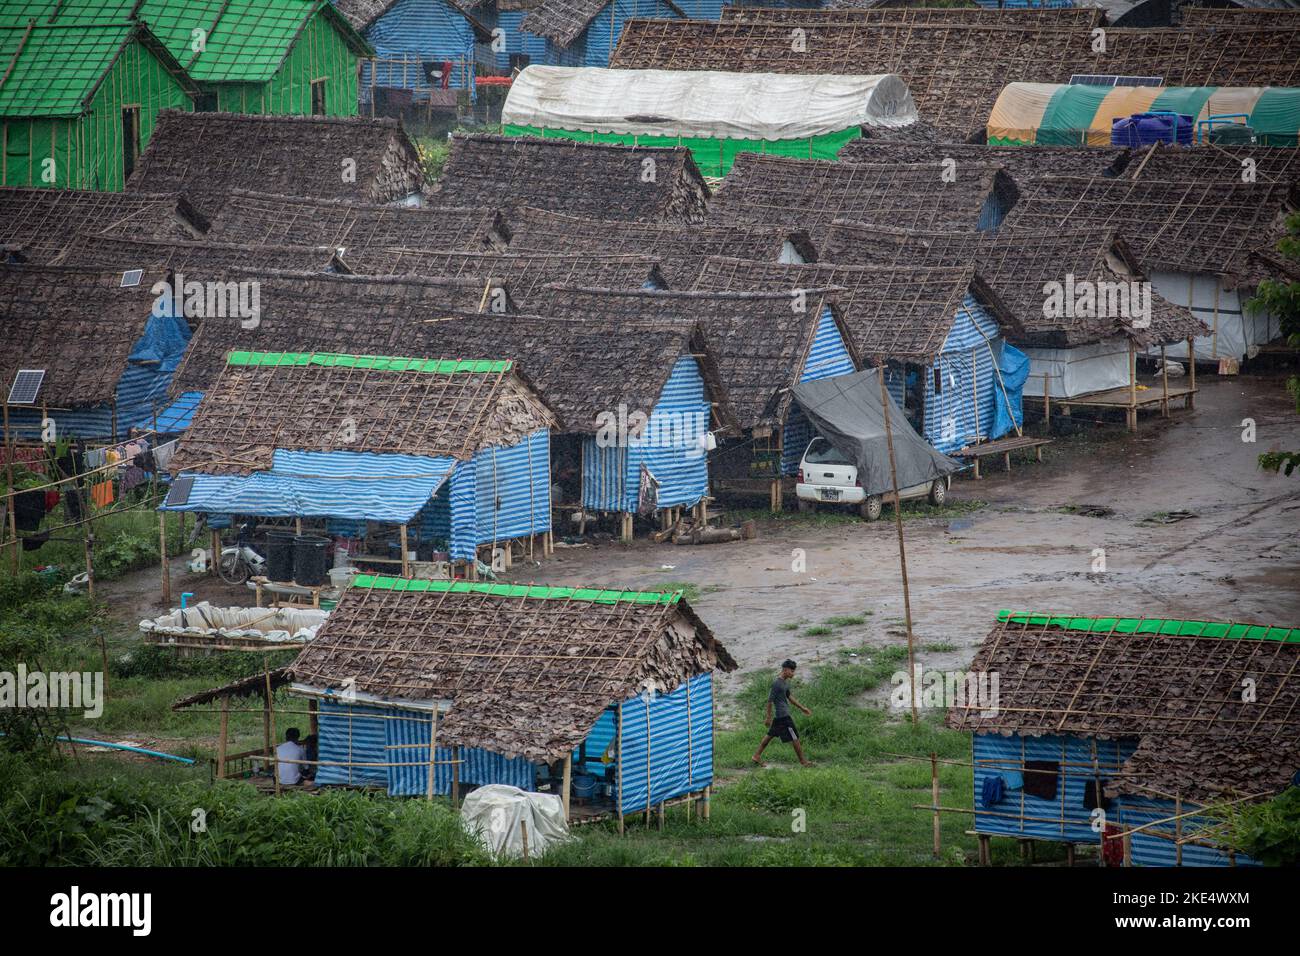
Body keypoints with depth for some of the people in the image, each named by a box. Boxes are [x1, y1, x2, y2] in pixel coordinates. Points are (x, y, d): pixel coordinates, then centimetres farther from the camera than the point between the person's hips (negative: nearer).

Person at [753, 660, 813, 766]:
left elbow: (789, 697, 23)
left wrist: (802, 708, 26)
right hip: (782, 716, -10)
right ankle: (802, 761, 5)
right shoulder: (776, 683, -18)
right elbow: (770, 700, -18)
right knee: (794, 738, -3)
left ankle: (757, 756, 21)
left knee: (770, 735, 15)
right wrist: (769, 717, -18)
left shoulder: (785, 682, 11)